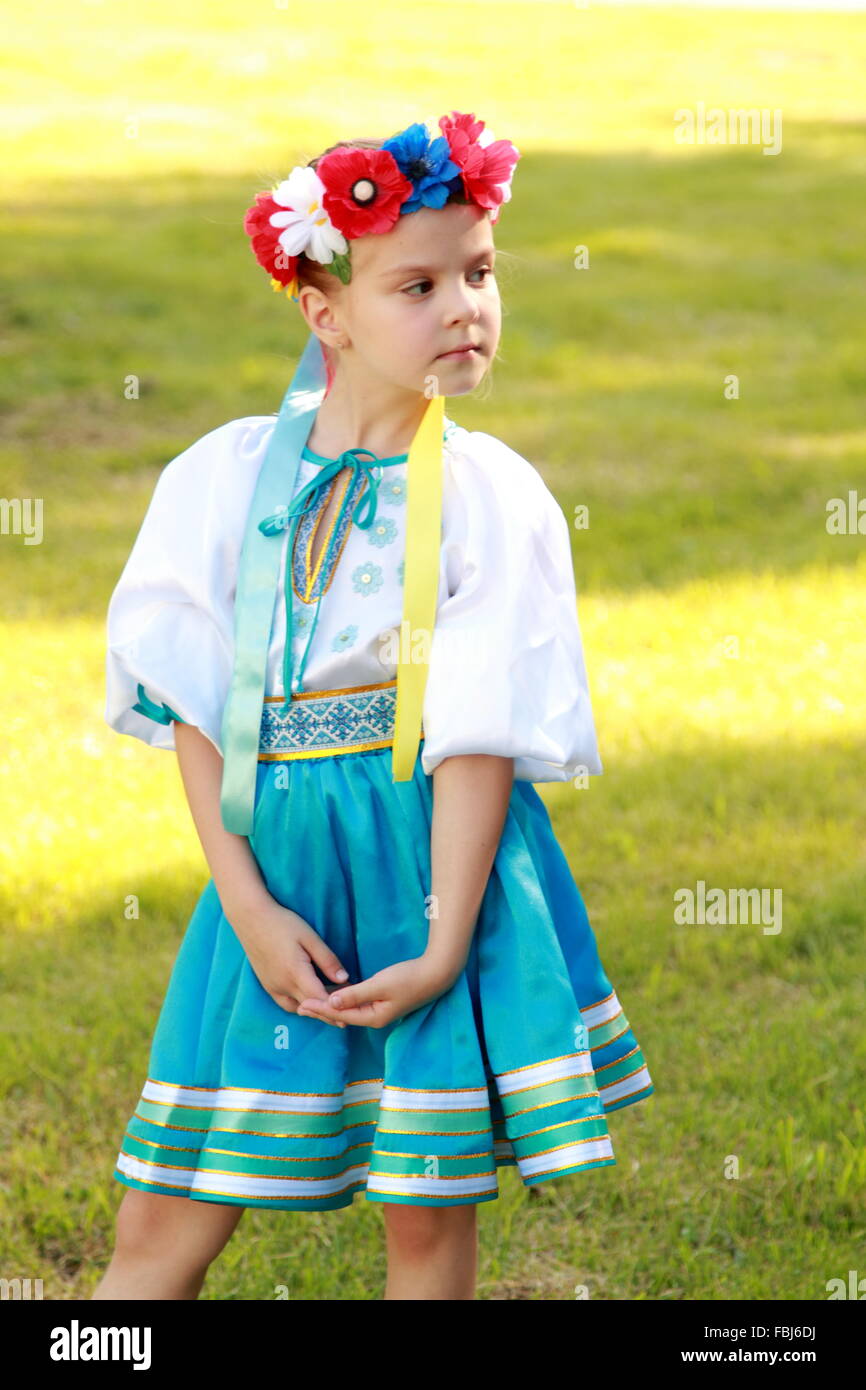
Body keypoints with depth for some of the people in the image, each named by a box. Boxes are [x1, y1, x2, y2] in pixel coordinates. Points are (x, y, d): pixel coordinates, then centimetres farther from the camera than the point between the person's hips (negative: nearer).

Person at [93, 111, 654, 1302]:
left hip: (433, 847, -1)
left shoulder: (491, 496, -4)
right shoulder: (223, 477, 0)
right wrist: (246, 903, -10)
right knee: (167, 1219, 3)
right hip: (280, 853, 1)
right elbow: (194, 708, -1)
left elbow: (481, 736, -9)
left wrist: (444, 948, -14)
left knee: (431, 1210, 6)